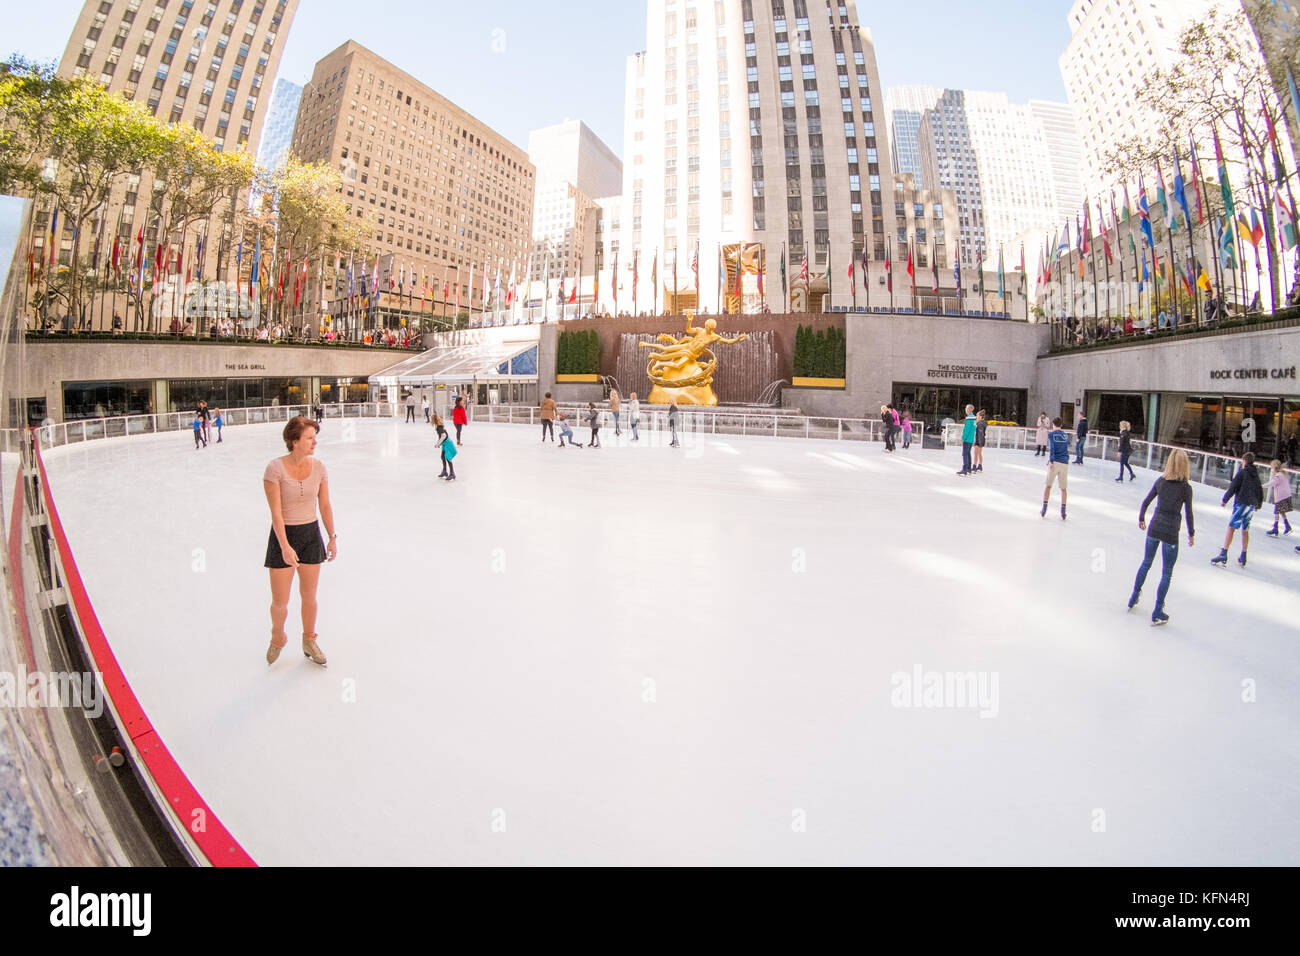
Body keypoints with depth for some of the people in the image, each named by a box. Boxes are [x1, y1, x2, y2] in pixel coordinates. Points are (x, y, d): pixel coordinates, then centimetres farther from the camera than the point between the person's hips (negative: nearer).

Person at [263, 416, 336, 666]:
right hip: (283, 535, -3)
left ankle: (309, 642, 33)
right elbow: (275, 512, -18)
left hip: (311, 533, 3)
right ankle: (278, 639, 34)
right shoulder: (275, 468, -17)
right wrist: (285, 547, -23)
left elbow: (325, 506, 4)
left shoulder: (318, 467, -4)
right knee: (279, 602, 4)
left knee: (309, 596, 13)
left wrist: (332, 538, 5)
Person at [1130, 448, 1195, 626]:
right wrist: (1191, 534, 7)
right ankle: (1157, 614, 8)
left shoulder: (1160, 481, 0)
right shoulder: (1186, 487, -10)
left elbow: (1146, 502, 6)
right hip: (1171, 532, -4)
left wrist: (1141, 519, 22)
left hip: (1154, 528, 4)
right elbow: (1188, 513, -5)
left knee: (1146, 563, 22)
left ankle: (1133, 598, 32)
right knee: (1166, 573, 5)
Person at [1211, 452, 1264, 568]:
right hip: (1252, 505, 7)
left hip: (1242, 503, -7)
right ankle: (1243, 558, 19)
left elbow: (1233, 487, -9)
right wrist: (1259, 504, 37)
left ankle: (1223, 555, -22)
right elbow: (1260, 490, 23)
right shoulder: (1256, 474, 15)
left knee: (1231, 527, -12)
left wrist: (1225, 500, 0)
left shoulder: (1242, 472, -5)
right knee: (1245, 530, 15)